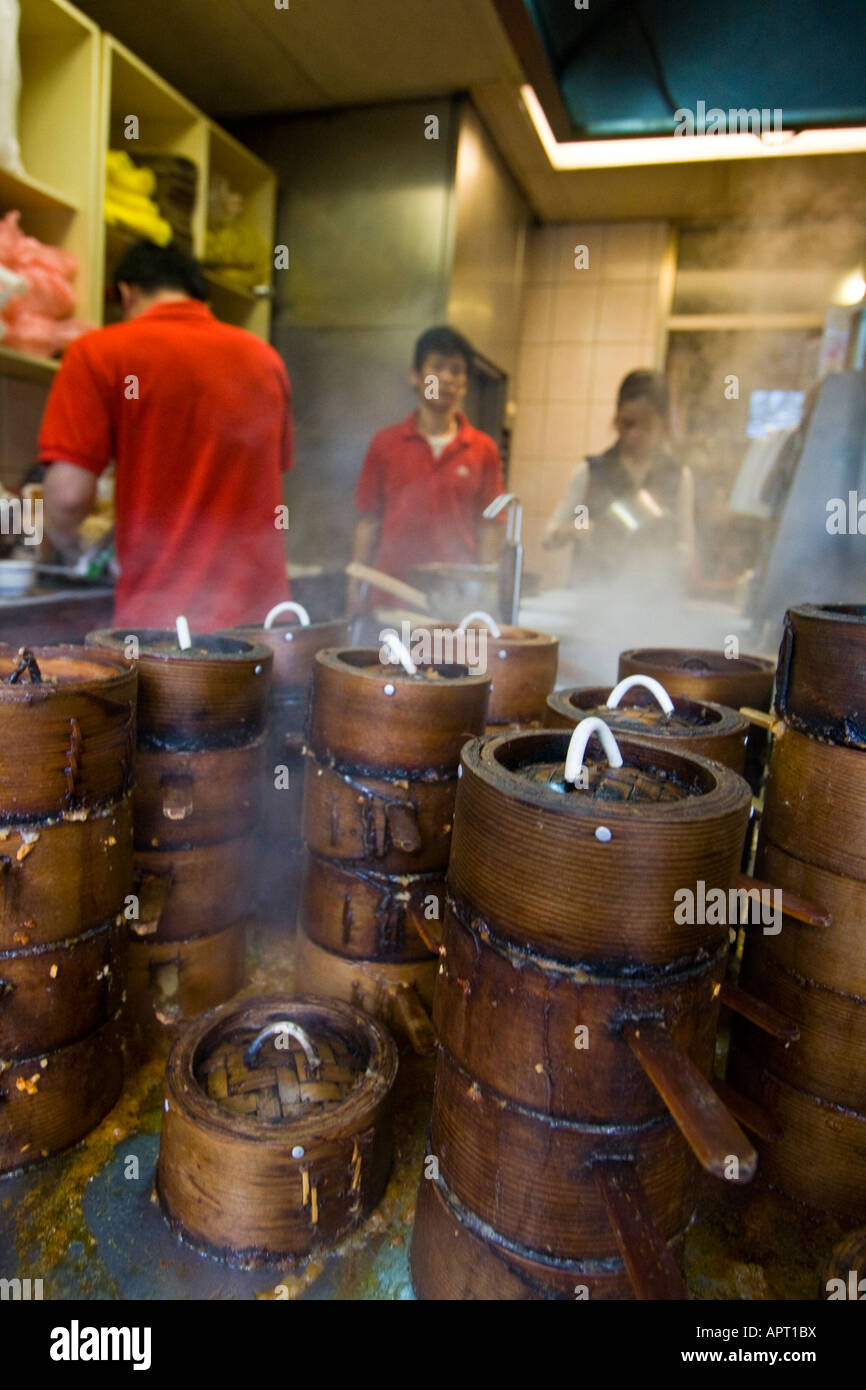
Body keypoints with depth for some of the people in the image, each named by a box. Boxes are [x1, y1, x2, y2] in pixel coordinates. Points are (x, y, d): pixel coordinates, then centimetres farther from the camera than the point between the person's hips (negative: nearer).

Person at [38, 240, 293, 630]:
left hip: (160, 617, -4)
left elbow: (68, 494, -9)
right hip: (263, 612, 4)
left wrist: (67, 542, 14)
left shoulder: (100, 352, -2)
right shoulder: (265, 357, 10)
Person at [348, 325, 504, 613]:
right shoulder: (385, 444, 7)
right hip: (390, 594, 1)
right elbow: (368, 521, 7)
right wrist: (355, 587, 4)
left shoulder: (483, 450, 5)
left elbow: (489, 525, 5)